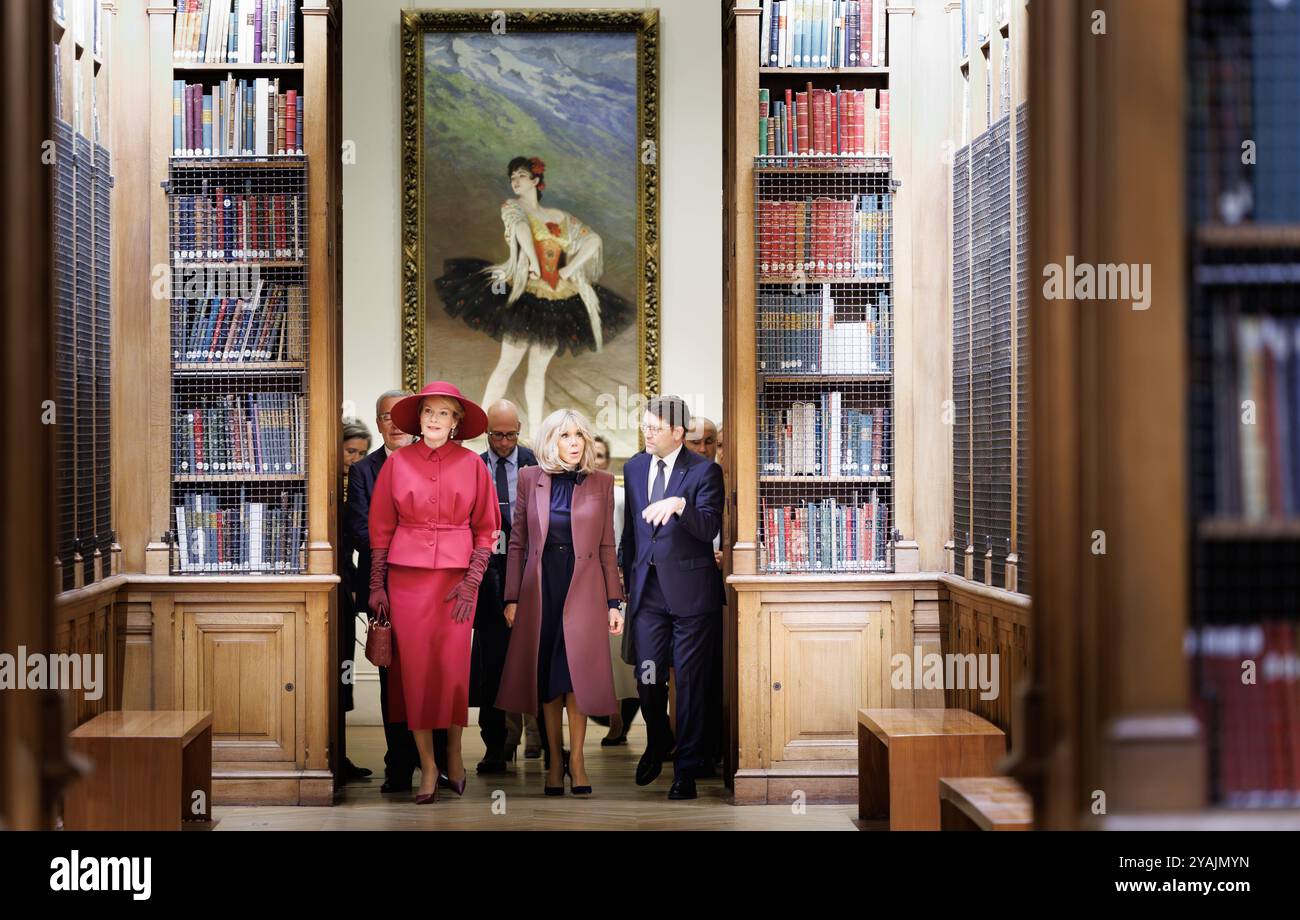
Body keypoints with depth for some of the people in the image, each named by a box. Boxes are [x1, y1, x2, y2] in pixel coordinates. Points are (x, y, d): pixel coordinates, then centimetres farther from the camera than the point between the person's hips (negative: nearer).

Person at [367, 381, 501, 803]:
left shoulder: (472, 464, 1)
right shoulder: (397, 462, 2)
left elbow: (486, 529, 3)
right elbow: (381, 528, 6)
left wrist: (472, 581, -5)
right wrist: (377, 585, 3)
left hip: (456, 575, 0)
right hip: (407, 574, 1)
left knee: (453, 667, -1)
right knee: (414, 667, -1)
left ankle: (454, 754, 17)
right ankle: (428, 765, 7)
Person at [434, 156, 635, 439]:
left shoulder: (559, 217, 13)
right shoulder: (511, 207, 4)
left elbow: (593, 240, 12)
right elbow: (521, 227, -17)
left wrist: (569, 269, 3)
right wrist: (535, 264, -21)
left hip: (557, 303, 4)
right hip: (525, 294, -4)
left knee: (538, 370, 8)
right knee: (508, 364, -6)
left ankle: (536, 433, 11)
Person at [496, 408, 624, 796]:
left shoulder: (602, 482, 3)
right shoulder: (530, 478, 3)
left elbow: (607, 546, 4)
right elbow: (517, 542, 5)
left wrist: (614, 602, 0)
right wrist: (512, 597, 0)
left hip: (583, 587, -1)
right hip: (540, 587, 1)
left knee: (575, 673, -5)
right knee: (547, 677, 4)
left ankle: (576, 758, 4)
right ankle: (555, 759, 12)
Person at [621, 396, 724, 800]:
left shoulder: (704, 471, -6)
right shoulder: (634, 467, 11)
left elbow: (710, 529, -18)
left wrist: (679, 504, -35)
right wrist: (626, 577, 18)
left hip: (690, 589, -4)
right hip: (647, 589, 4)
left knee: (690, 681, 2)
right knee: (648, 677, 3)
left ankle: (686, 768, 13)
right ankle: (657, 743, 32)